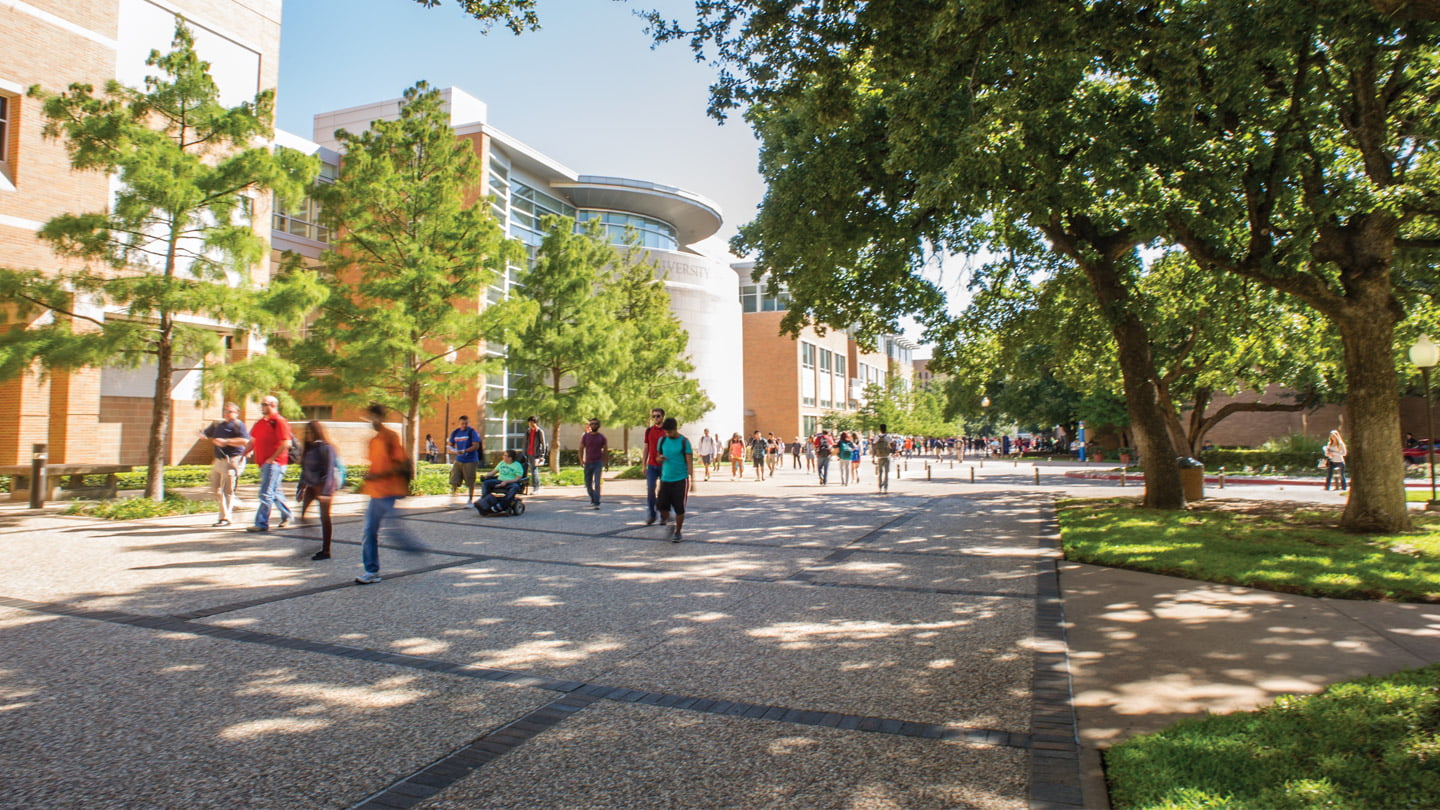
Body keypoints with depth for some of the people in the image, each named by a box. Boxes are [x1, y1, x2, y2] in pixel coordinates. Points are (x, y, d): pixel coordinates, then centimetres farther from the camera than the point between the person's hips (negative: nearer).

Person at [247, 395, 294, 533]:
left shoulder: (279, 421, -11)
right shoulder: (260, 422, 16)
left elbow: (286, 443, -18)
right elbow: (253, 441, 23)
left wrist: (272, 458, -18)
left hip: (274, 463, -9)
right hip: (263, 463, 9)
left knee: (266, 494, -9)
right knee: (274, 492, 18)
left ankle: (262, 524, -7)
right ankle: (286, 515, 32)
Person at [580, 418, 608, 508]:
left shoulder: (601, 437, 1)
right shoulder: (585, 436, 3)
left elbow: (605, 450, 8)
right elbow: (581, 449, 5)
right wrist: (581, 460, -10)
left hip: (598, 463, -2)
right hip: (588, 463, 2)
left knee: (597, 483, -13)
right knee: (588, 483, 10)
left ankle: (596, 503, -15)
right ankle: (592, 499, 33)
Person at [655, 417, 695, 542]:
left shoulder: (684, 442, -5)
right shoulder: (662, 440, 8)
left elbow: (690, 462, -6)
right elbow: (658, 458, 19)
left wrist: (692, 481, -13)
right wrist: (660, 458, -6)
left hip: (680, 480, -4)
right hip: (666, 479, 4)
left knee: (679, 508, -1)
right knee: (662, 505, -3)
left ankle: (677, 532, 15)